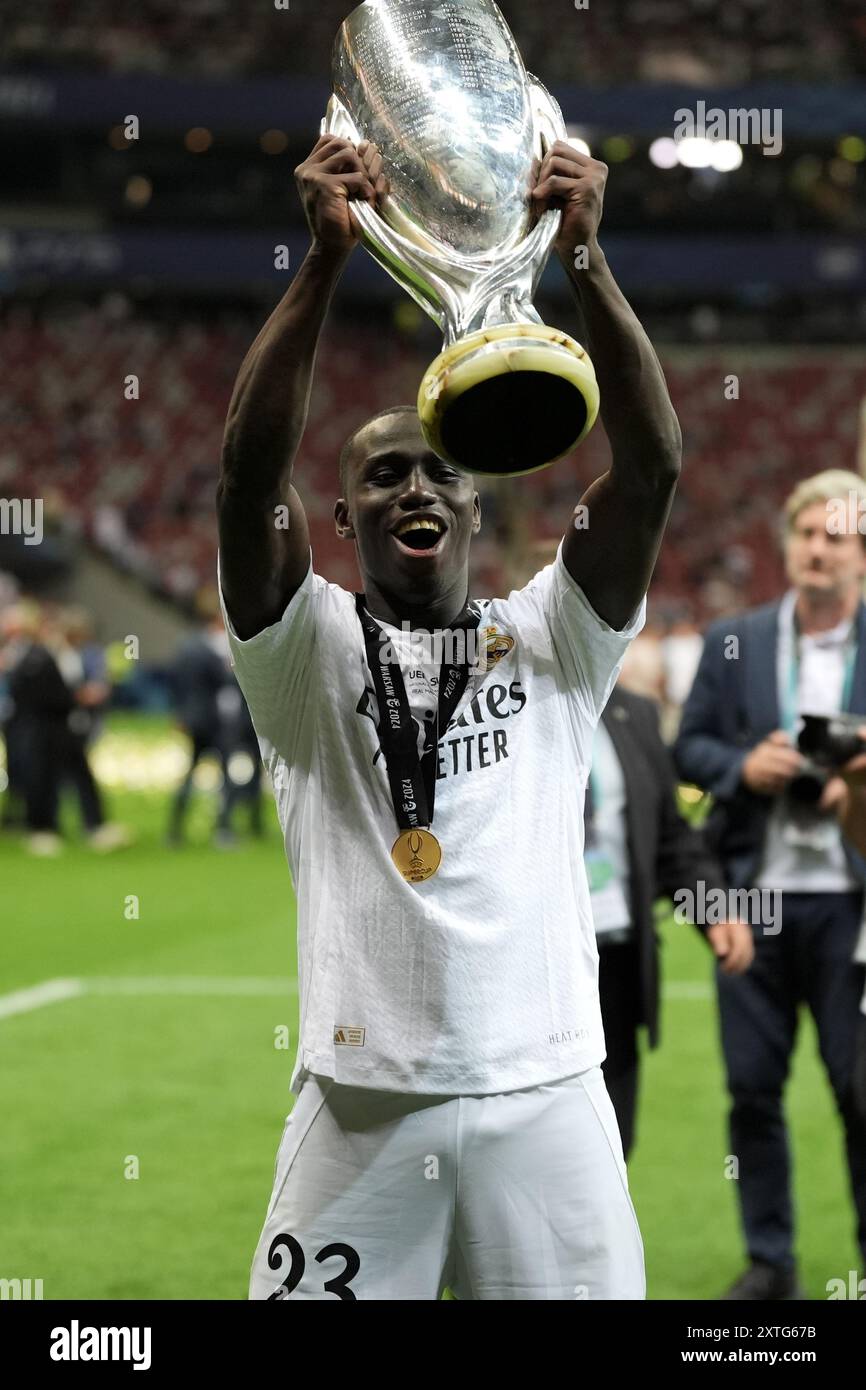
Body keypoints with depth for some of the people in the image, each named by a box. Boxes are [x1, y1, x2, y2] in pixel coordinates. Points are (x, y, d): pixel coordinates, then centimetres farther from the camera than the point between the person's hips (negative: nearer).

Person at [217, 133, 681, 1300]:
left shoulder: (552, 637, 12)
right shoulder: (310, 645, 8)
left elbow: (651, 472, -2)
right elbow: (249, 478, -9)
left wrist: (584, 257, -13)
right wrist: (327, 259, -18)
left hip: (545, 1099, 1)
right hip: (363, 1102, -1)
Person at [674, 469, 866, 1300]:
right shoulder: (733, 644, 7)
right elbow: (688, 747, 8)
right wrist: (744, 767, -10)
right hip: (754, 893, 2)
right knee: (752, 1085, 6)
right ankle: (769, 1259, 17)